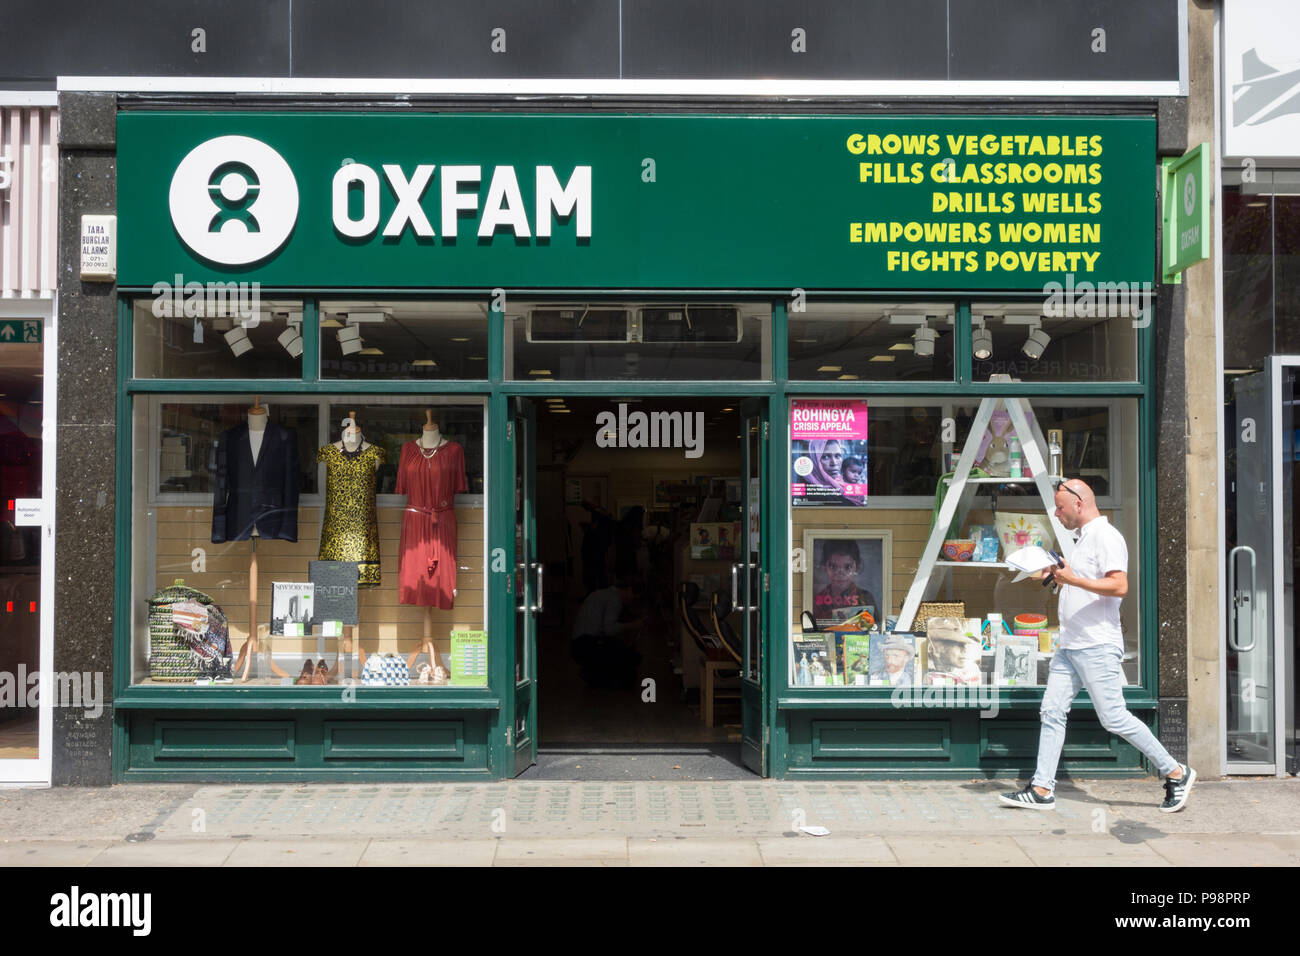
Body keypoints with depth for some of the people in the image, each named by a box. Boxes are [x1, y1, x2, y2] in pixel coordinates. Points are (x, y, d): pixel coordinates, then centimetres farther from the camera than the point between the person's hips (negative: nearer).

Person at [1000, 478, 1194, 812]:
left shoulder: (1106, 536, -12)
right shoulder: (1084, 538, 19)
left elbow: (1119, 586, -23)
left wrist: (1074, 580, -25)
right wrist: (1059, 578, 16)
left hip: (1098, 646, -10)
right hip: (1070, 645, 10)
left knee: (1114, 718, -4)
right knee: (1052, 711, 4)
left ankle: (1176, 773, 12)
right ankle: (1042, 790, 5)